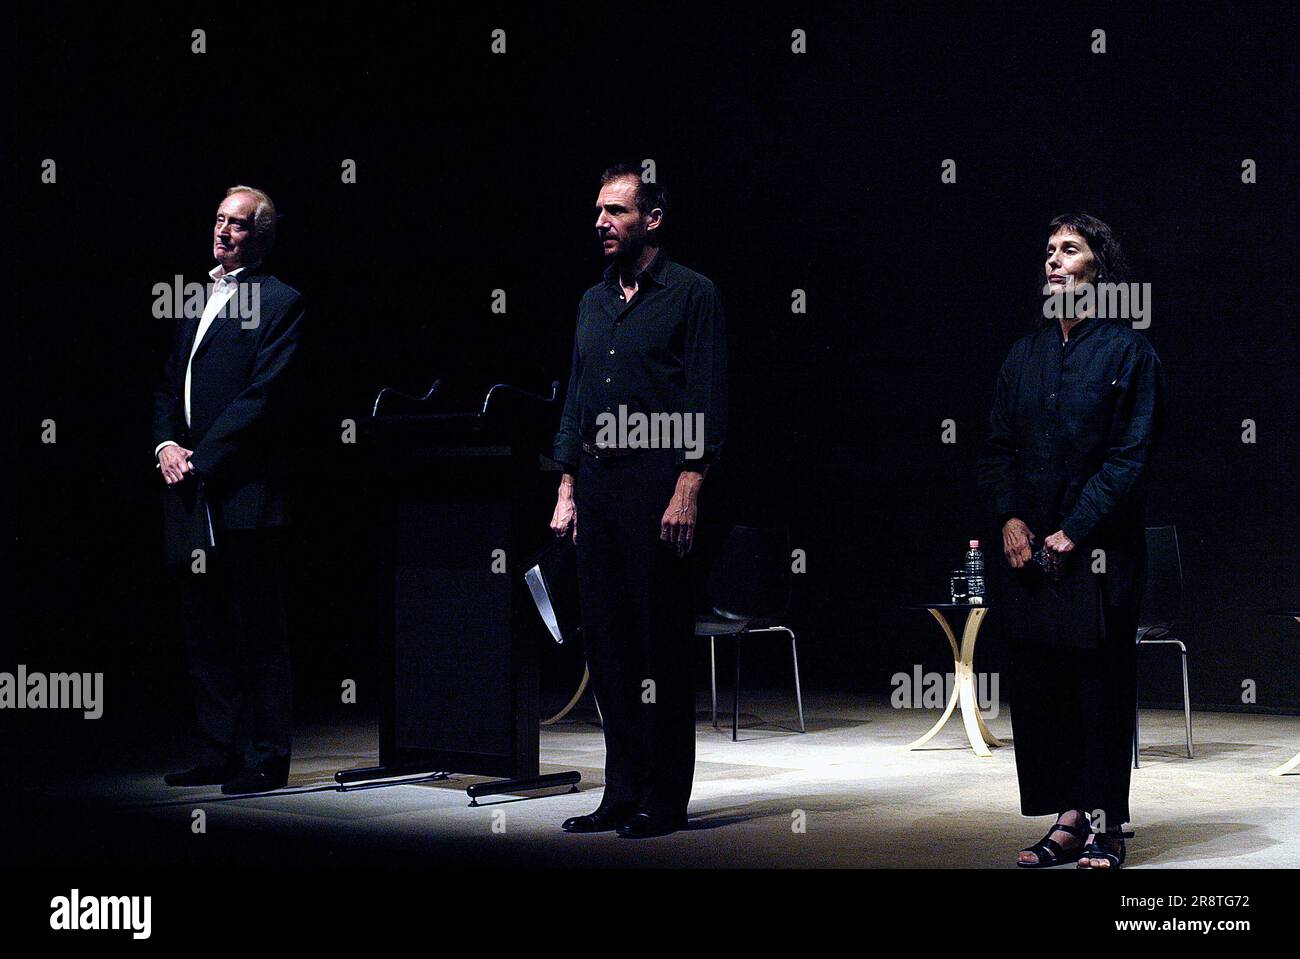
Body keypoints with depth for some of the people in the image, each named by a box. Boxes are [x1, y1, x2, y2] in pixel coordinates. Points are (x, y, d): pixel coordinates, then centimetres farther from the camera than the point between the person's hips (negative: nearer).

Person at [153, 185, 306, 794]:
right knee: (204, 634, 11)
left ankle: (265, 760, 2)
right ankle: (218, 754, 18)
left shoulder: (279, 302, -3)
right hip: (191, 494, 8)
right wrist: (165, 443, 2)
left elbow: (261, 396, -12)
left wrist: (201, 458, -15)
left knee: (258, 633, -3)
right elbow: (168, 385, 21)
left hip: (244, 491, -8)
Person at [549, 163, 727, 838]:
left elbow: (707, 402, -8)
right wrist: (567, 490, 13)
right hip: (598, 484, 7)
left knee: (662, 638, -3)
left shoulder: (691, 295, -2)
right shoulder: (593, 302, 18)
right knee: (607, 638, 7)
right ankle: (623, 794, 14)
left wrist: (687, 491, -16)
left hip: (658, 479, -7)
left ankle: (665, 800, 3)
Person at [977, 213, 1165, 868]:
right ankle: (1067, 820, 10)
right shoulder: (1025, 355, 15)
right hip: (1031, 547, 5)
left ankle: (1104, 829, 4)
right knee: (1037, 686, 3)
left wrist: (1073, 531, -12)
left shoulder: (1128, 353, -1)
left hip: (1099, 548, -5)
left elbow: (1131, 457, -7)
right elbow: (998, 446, 15)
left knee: (1103, 686, -2)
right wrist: (1010, 518, -2)